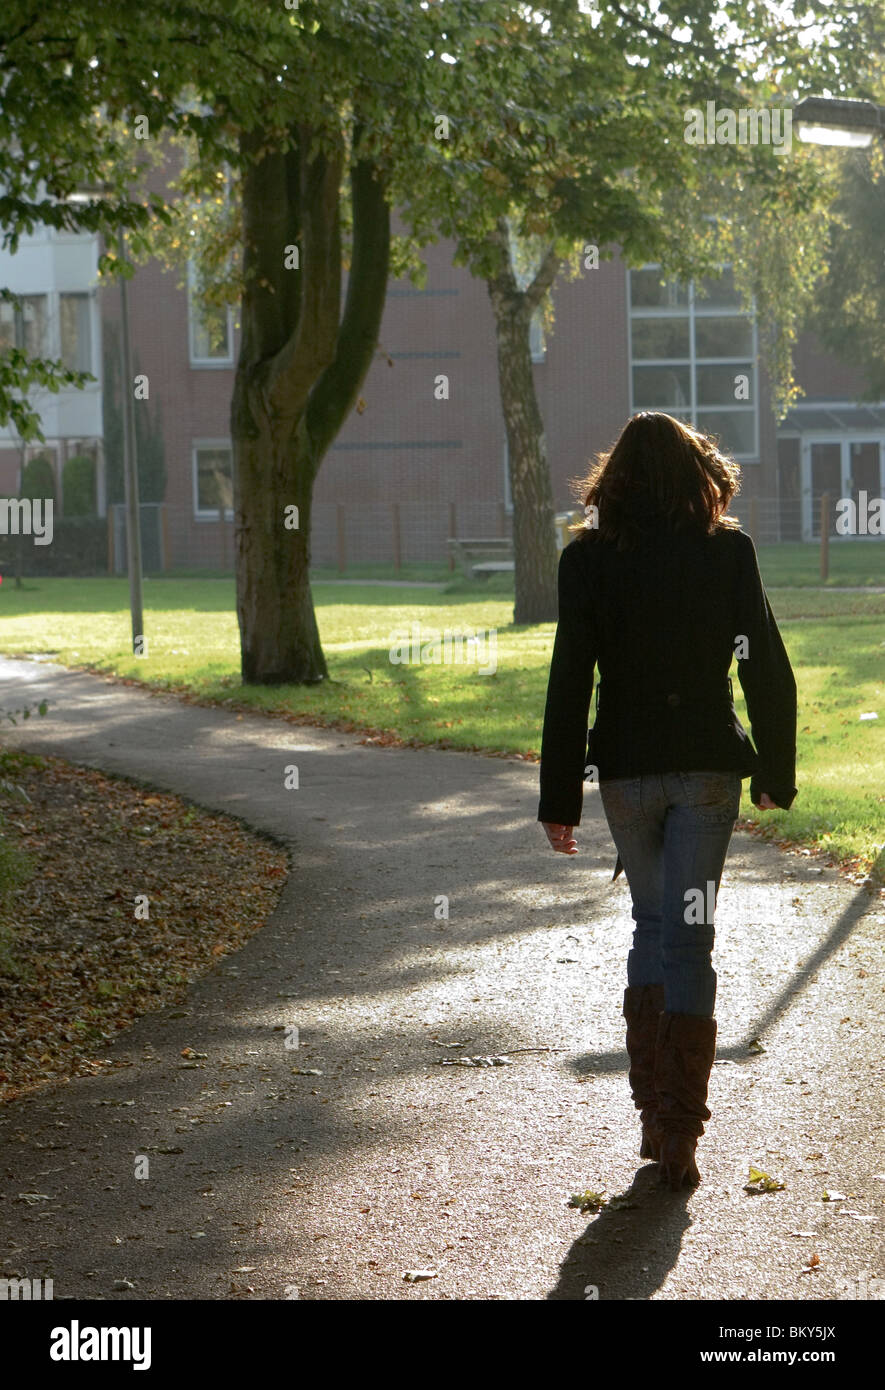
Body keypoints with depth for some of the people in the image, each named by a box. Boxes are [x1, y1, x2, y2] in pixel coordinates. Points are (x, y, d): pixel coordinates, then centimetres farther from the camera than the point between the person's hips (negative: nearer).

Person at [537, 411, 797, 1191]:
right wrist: (778, 773, 7)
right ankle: (679, 1136, -3)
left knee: (651, 926, 18)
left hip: (627, 768, 1)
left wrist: (559, 799, -2)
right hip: (708, 767, -1)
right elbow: (768, 671, -4)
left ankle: (655, 1115, 16)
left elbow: (569, 683, -6)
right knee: (689, 938, 2)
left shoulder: (590, 559, -4)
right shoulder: (729, 552, -4)